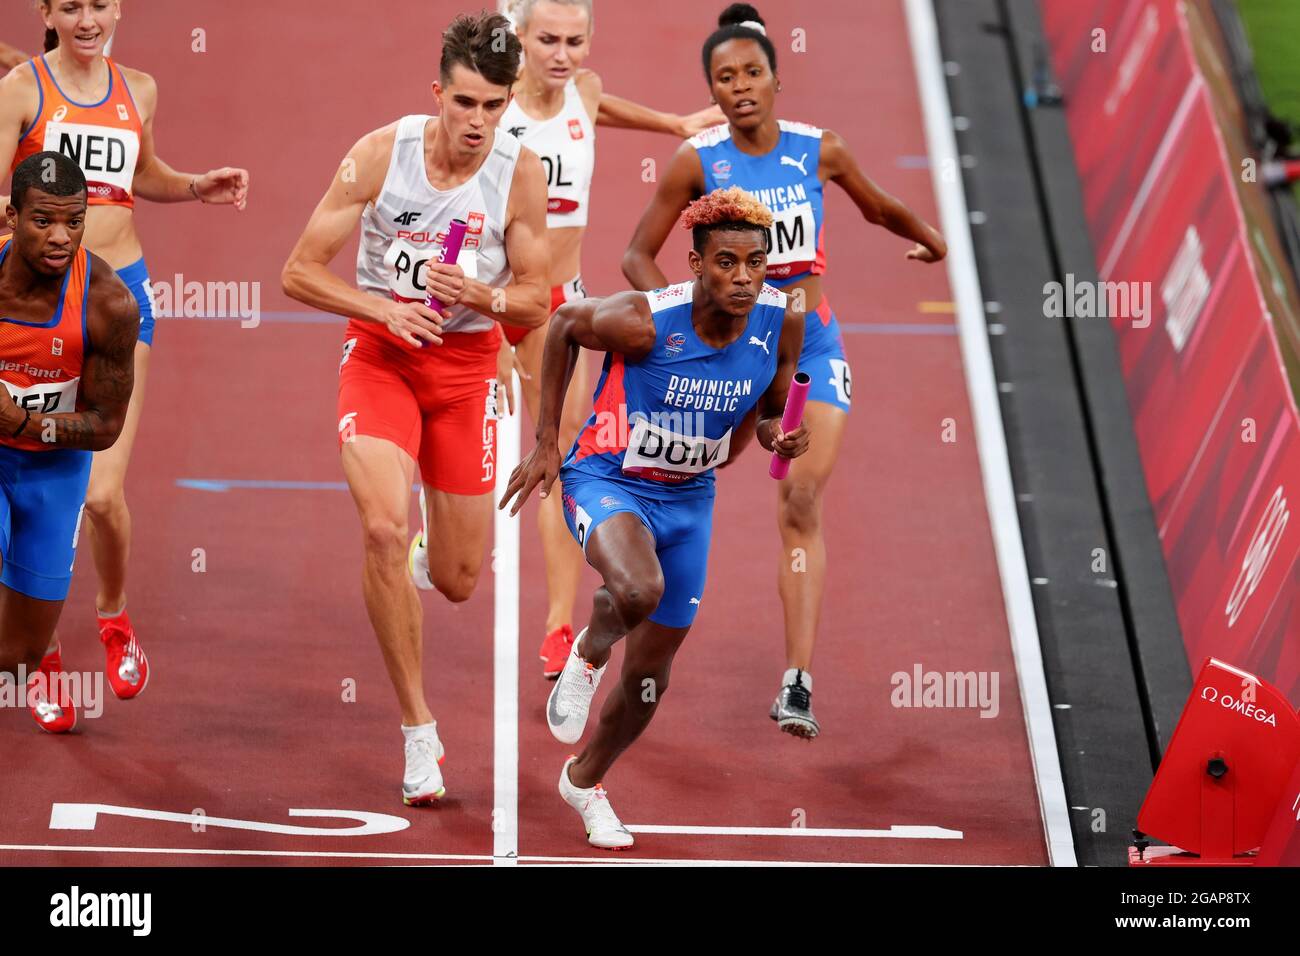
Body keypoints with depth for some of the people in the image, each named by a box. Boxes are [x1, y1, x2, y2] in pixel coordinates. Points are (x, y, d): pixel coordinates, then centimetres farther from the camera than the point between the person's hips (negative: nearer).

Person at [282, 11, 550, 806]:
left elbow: (535, 302, -1)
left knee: (458, 582, 6)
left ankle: (448, 514, 46)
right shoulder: (381, 153, -14)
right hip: (380, 352, -2)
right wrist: (383, 308, -23)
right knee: (384, 530, -26)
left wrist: (481, 296, -23)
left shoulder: (522, 173, -10)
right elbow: (300, 272, -9)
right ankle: (418, 725, -14)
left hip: (468, 363, 2)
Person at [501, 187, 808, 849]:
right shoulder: (645, 320, -27)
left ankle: (585, 781, 41)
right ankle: (589, 650, -1)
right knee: (639, 589, -37)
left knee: (650, 675, 13)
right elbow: (564, 325, -6)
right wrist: (546, 442, -4)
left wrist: (779, 437, -18)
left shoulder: (782, 323, -14)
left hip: (688, 497, 5)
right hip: (606, 478, -5)